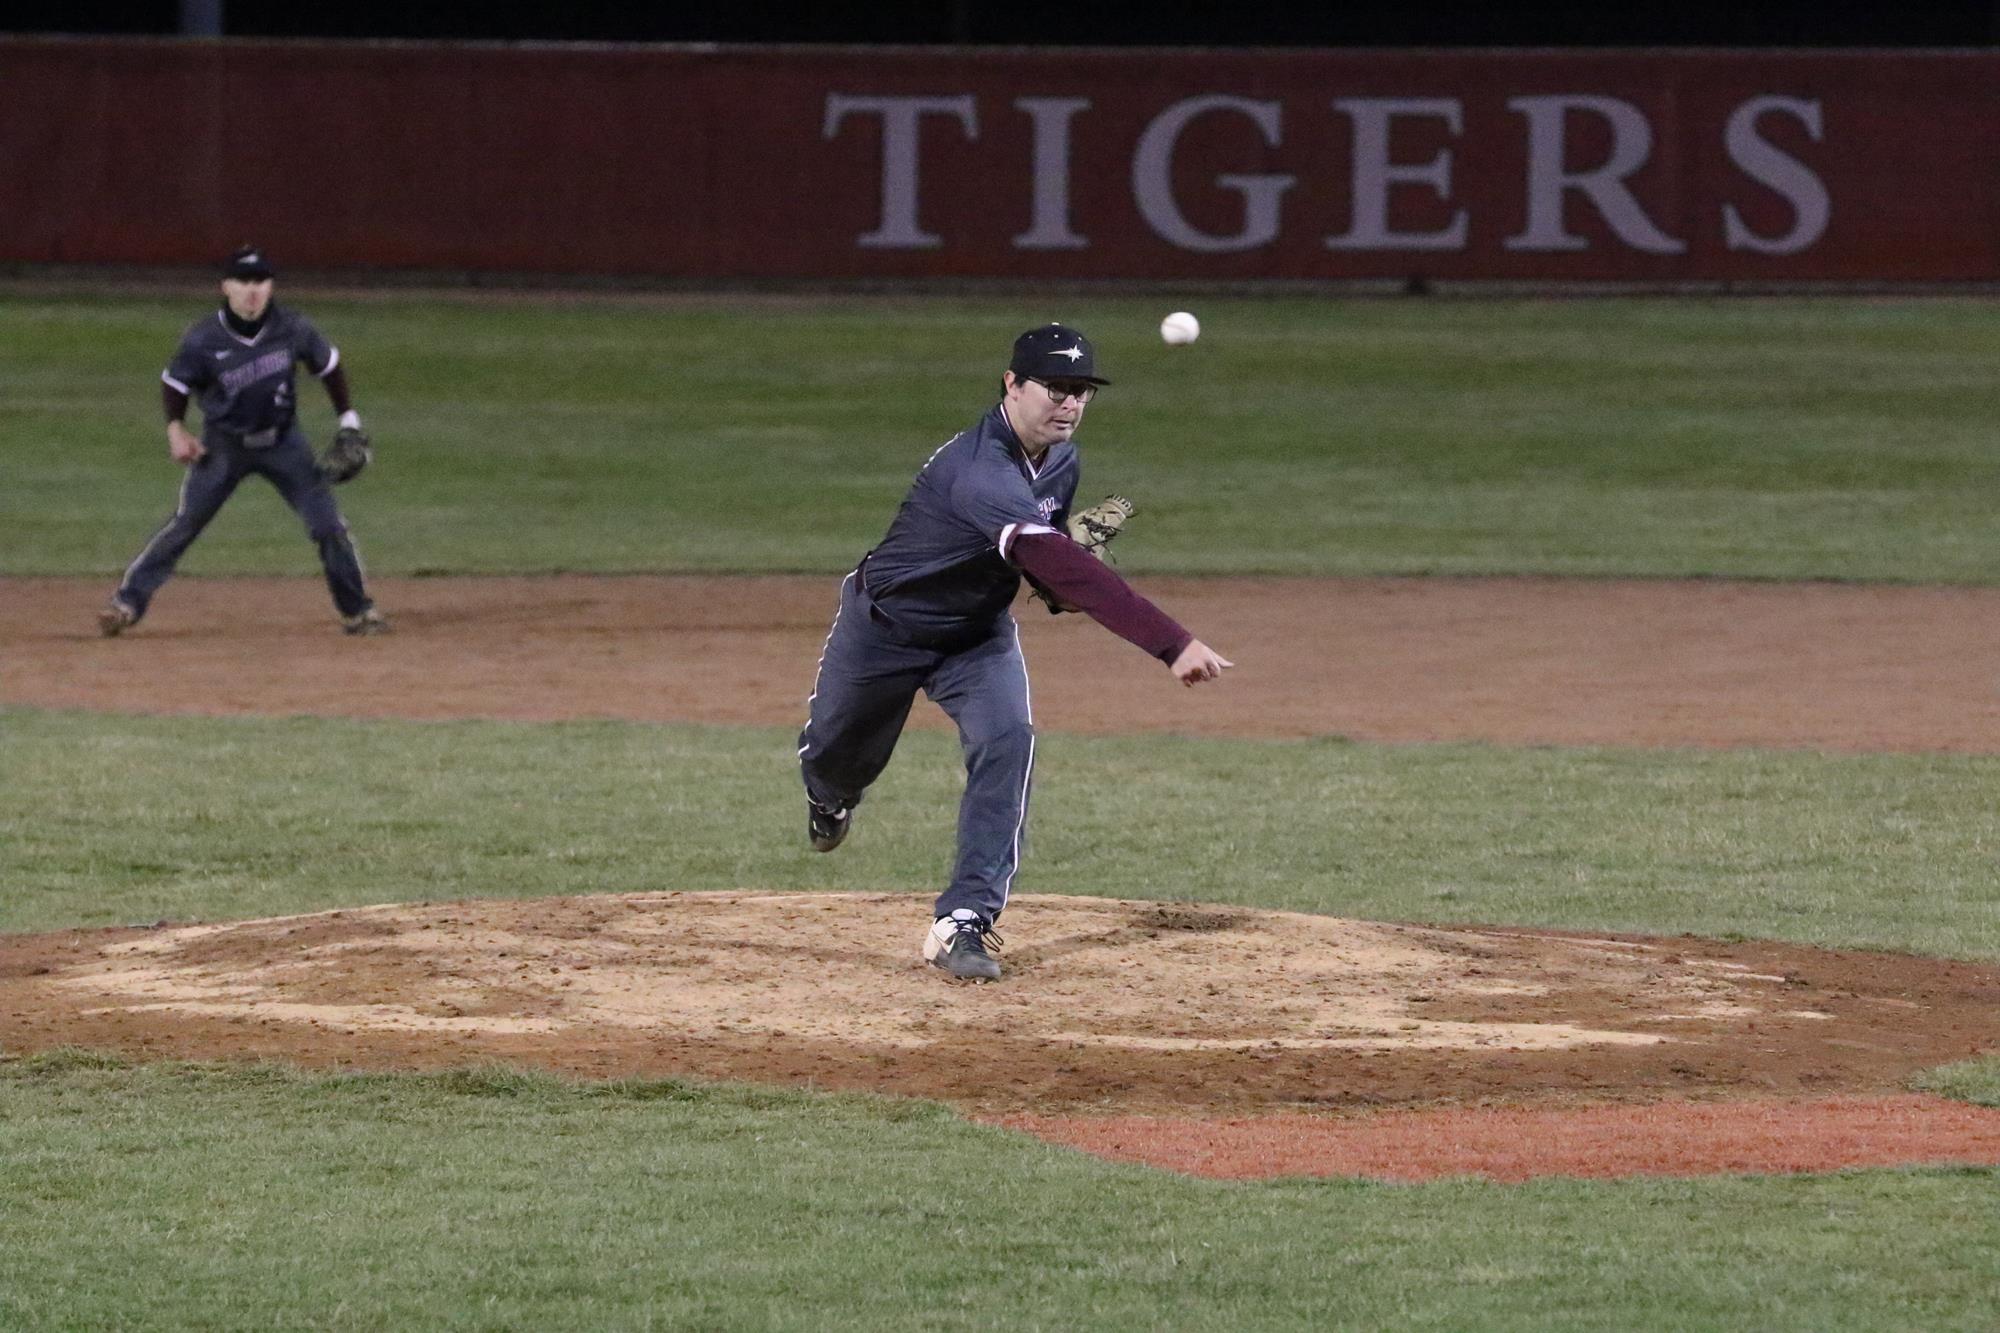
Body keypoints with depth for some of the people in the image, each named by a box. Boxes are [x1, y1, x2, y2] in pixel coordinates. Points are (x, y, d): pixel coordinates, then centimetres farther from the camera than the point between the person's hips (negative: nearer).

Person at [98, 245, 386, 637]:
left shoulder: (293, 330, -14)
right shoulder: (203, 340, -19)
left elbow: (328, 365, 3)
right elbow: (175, 383, -3)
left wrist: (348, 418, 3)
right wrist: (176, 429, -15)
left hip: (283, 441, 2)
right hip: (223, 446, -2)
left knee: (329, 526, -2)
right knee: (184, 526, -5)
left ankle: (357, 611, 12)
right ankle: (128, 602, 2)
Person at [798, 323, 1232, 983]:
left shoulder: (1060, 460, -11)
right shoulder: (981, 470, -40)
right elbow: (1054, 563, -51)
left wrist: (1064, 589, -18)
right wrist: (1172, 643, -59)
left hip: (978, 634, 5)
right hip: (885, 628, -5)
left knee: (1007, 741, -22)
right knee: (834, 756, 18)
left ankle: (963, 921, -19)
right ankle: (831, 795, 58)